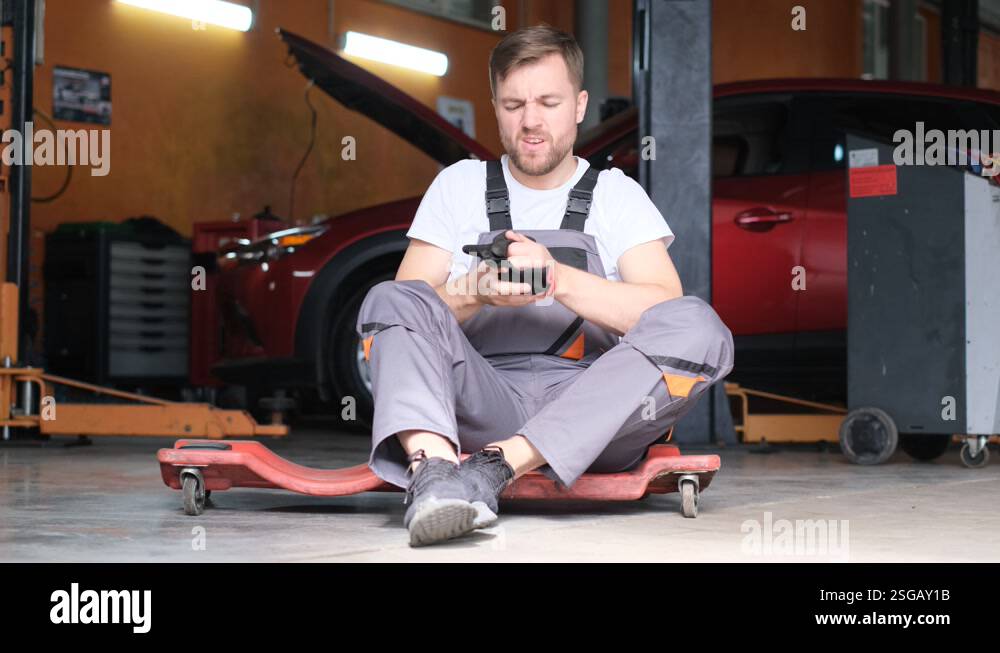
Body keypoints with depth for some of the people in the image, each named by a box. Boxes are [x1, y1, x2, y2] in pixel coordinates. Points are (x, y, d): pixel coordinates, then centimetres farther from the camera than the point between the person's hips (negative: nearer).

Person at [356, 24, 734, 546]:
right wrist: (475, 290, -15)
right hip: (482, 401, 1)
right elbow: (404, 311, 6)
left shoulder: (616, 195, 13)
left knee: (698, 327, -27)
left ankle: (495, 466, -37)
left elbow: (665, 311, -2)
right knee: (390, 300, -22)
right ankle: (433, 467, -51)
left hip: (586, 409, 0)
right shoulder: (460, 185, 16)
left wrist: (557, 278, -17)